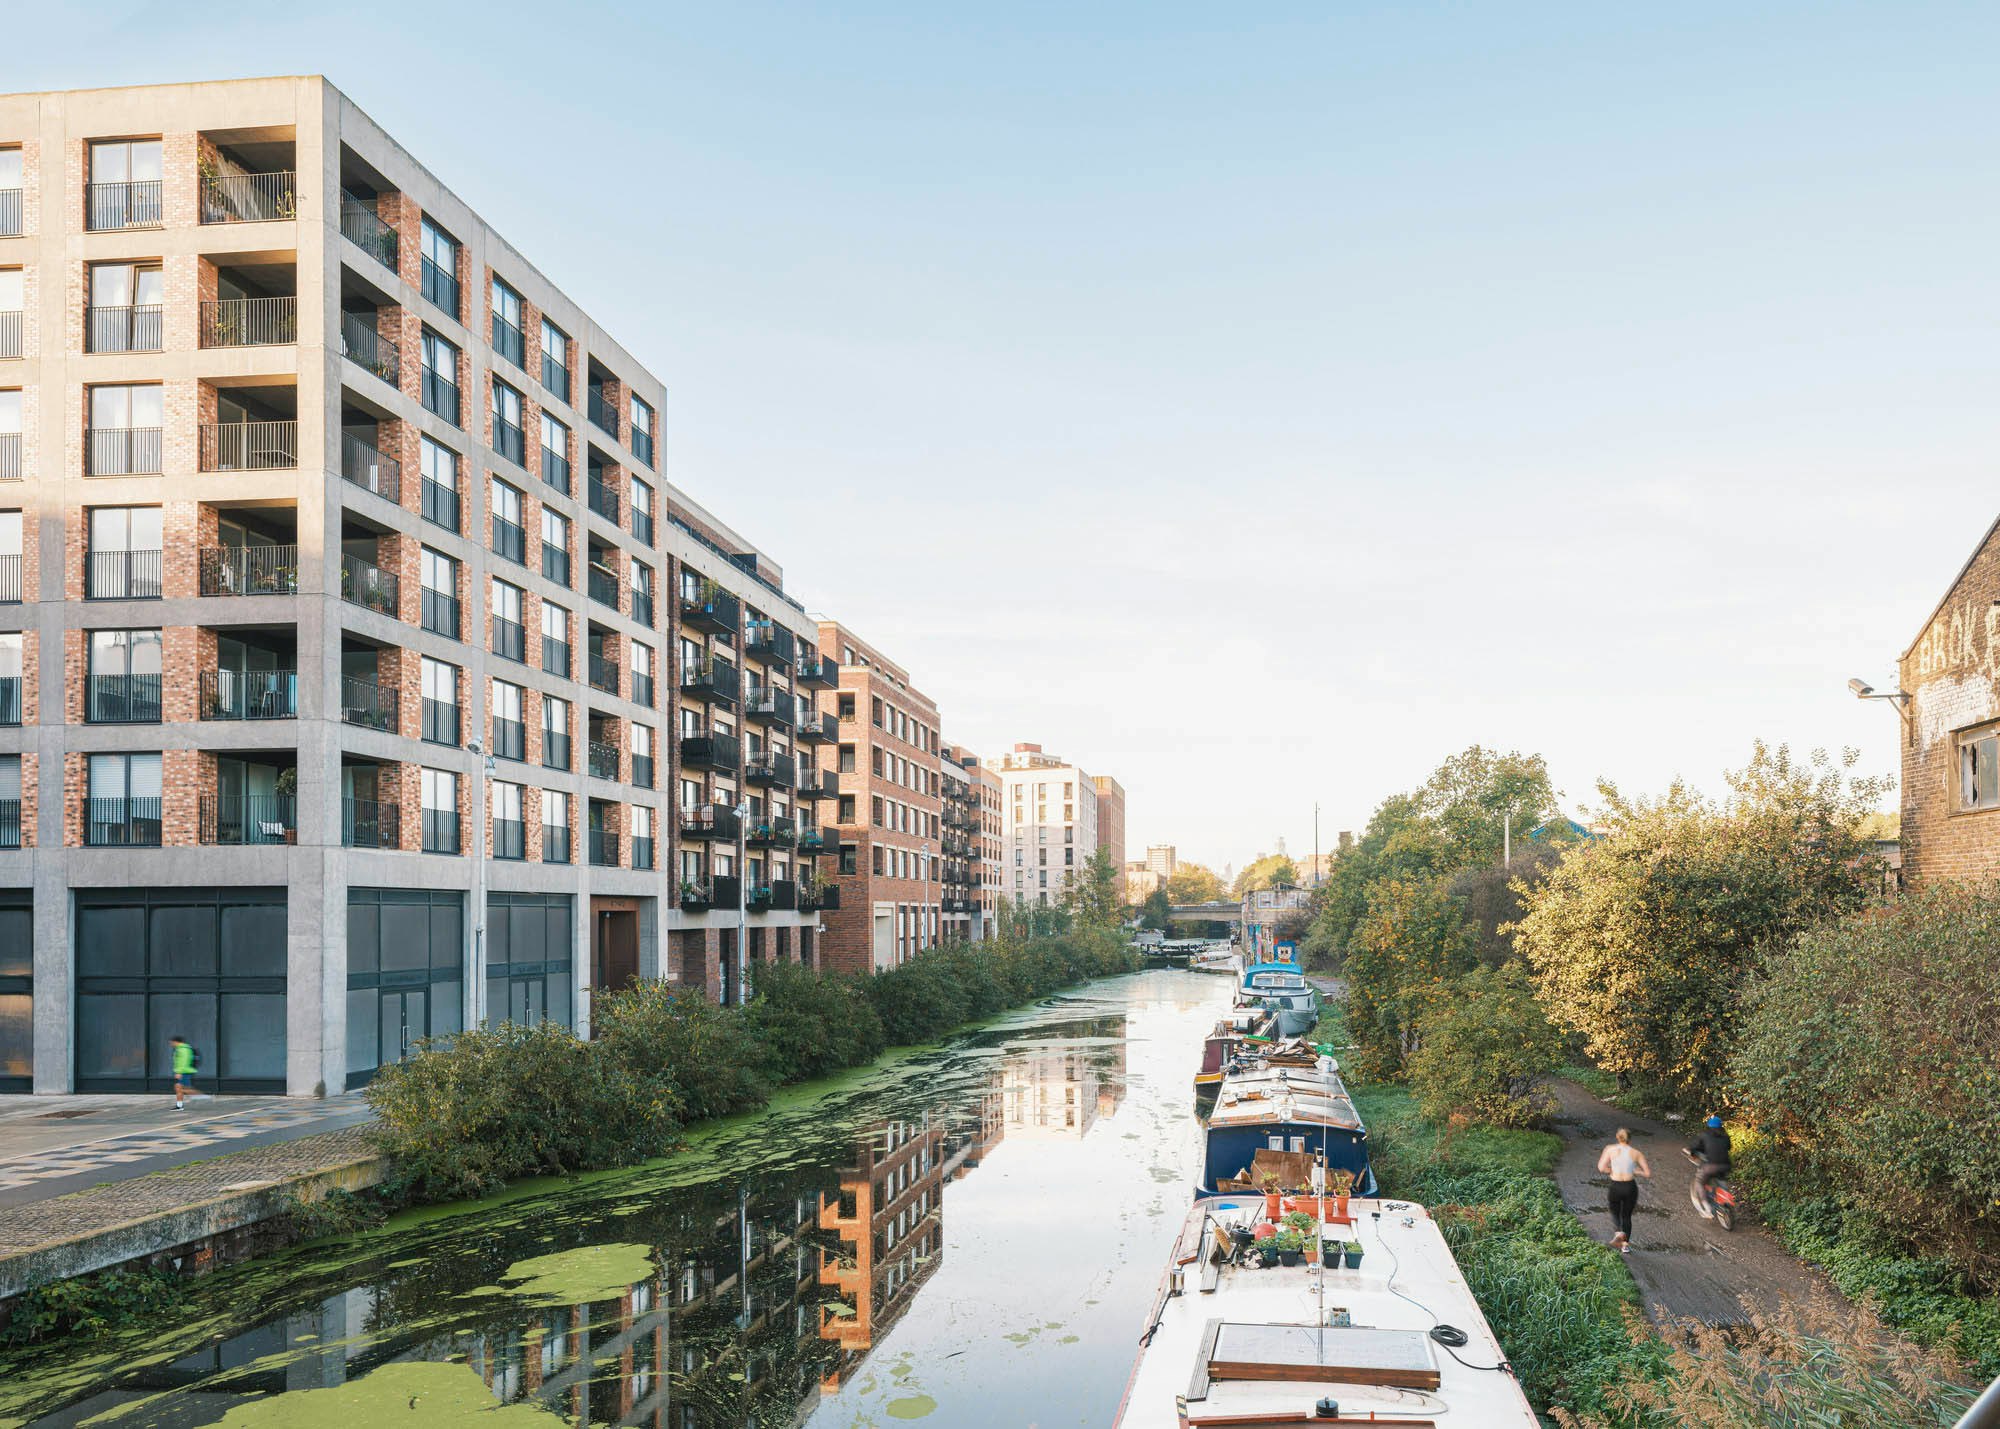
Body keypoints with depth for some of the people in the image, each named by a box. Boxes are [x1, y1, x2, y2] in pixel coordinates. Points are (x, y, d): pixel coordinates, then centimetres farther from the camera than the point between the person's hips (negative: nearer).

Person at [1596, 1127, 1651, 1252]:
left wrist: (1612, 1172, 5)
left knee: (1615, 1213, 21)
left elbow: (1601, 1168, -12)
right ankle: (1625, 1245, 17)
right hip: (1630, 1187, 1)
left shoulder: (1610, 1149, -3)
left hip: (1615, 1187, -1)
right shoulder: (1636, 1153, -1)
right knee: (1627, 1216, 21)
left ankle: (1618, 1232, -7)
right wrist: (1635, 1171, 14)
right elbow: (1648, 1174, -1)